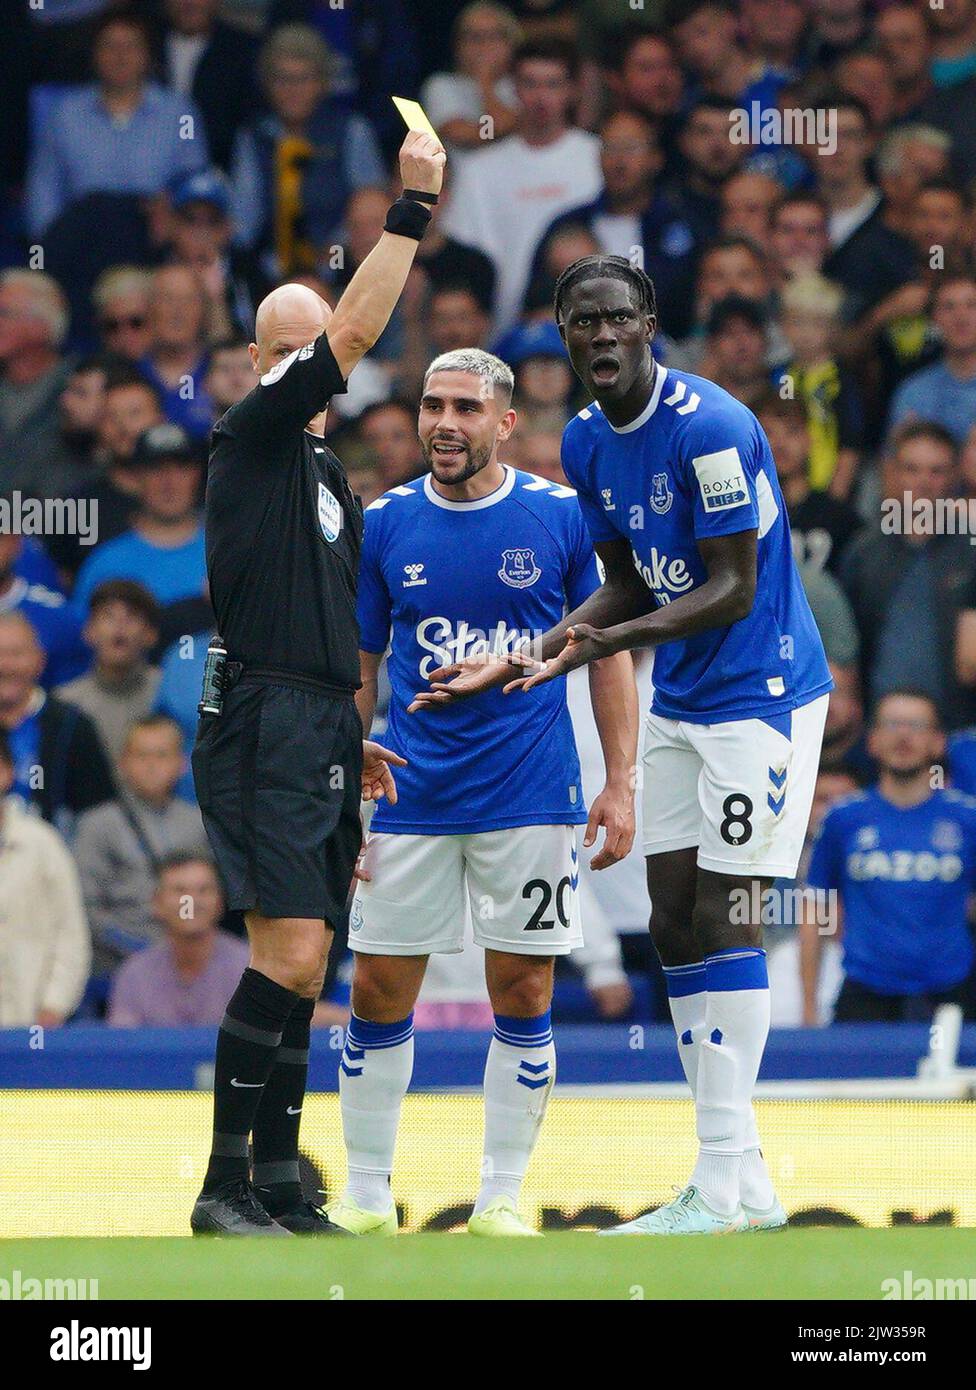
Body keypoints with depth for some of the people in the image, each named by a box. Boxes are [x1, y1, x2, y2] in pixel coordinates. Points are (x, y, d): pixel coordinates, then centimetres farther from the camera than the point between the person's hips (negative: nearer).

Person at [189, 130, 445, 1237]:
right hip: (264, 728, -9)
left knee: (304, 967, 7)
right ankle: (225, 1183, -15)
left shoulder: (327, 471, 22)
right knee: (289, 952, -16)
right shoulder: (250, 438, -4)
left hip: (321, 734, 9)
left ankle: (277, 1186, 10)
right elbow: (354, 336, -16)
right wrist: (409, 210, -15)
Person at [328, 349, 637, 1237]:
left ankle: (501, 1197, 10)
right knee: (379, 997, 2)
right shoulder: (385, 525, 3)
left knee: (523, 999, 1)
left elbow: (608, 655, 5)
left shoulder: (561, 518, -2)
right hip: (410, 797, 1)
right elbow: (356, 672, 9)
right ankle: (366, 1194, 14)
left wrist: (621, 784, -2)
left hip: (531, 797, -1)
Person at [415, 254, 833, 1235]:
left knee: (722, 920, -12)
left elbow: (734, 590, -21)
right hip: (679, 704, 9)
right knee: (674, 925, 5)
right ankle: (744, 1182, 10)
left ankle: (723, 1185, -10)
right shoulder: (586, 443, 6)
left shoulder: (709, 428, -21)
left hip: (760, 694, -9)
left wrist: (610, 640, -31)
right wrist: (527, 659, 3)